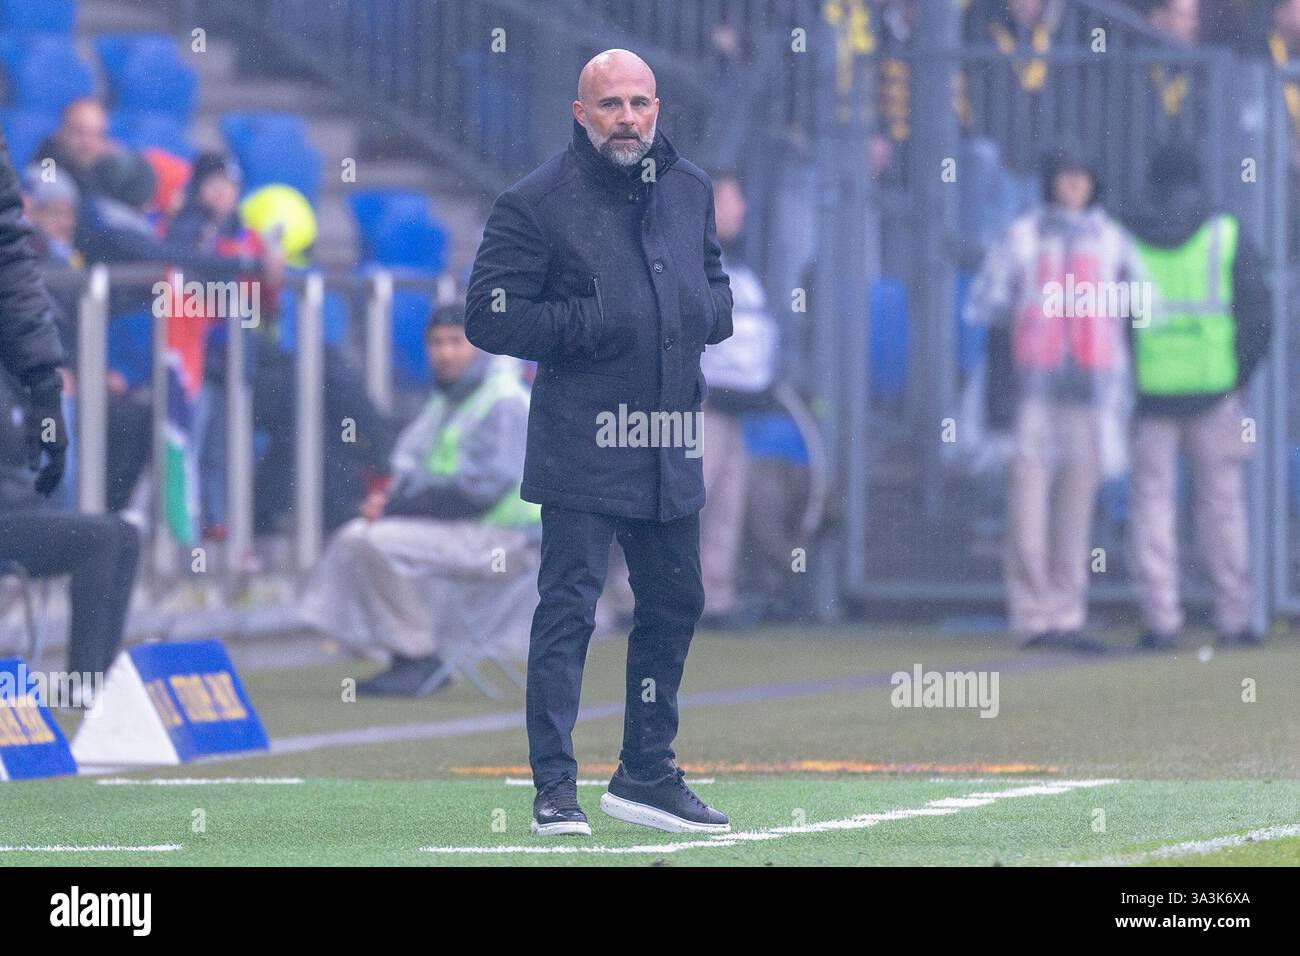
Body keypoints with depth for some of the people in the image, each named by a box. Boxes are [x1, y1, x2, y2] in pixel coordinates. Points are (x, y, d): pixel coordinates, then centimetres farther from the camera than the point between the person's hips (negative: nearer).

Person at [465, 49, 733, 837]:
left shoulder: (691, 190, 12)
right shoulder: (536, 204, -7)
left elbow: (715, 286, 25)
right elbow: (489, 318, -9)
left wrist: (706, 311, 2)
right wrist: (589, 327, -17)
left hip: (671, 444, 7)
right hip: (582, 444, -7)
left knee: (675, 603, 14)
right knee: (568, 610, -9)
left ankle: (648, 773, 27)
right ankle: (555, 788, -8)